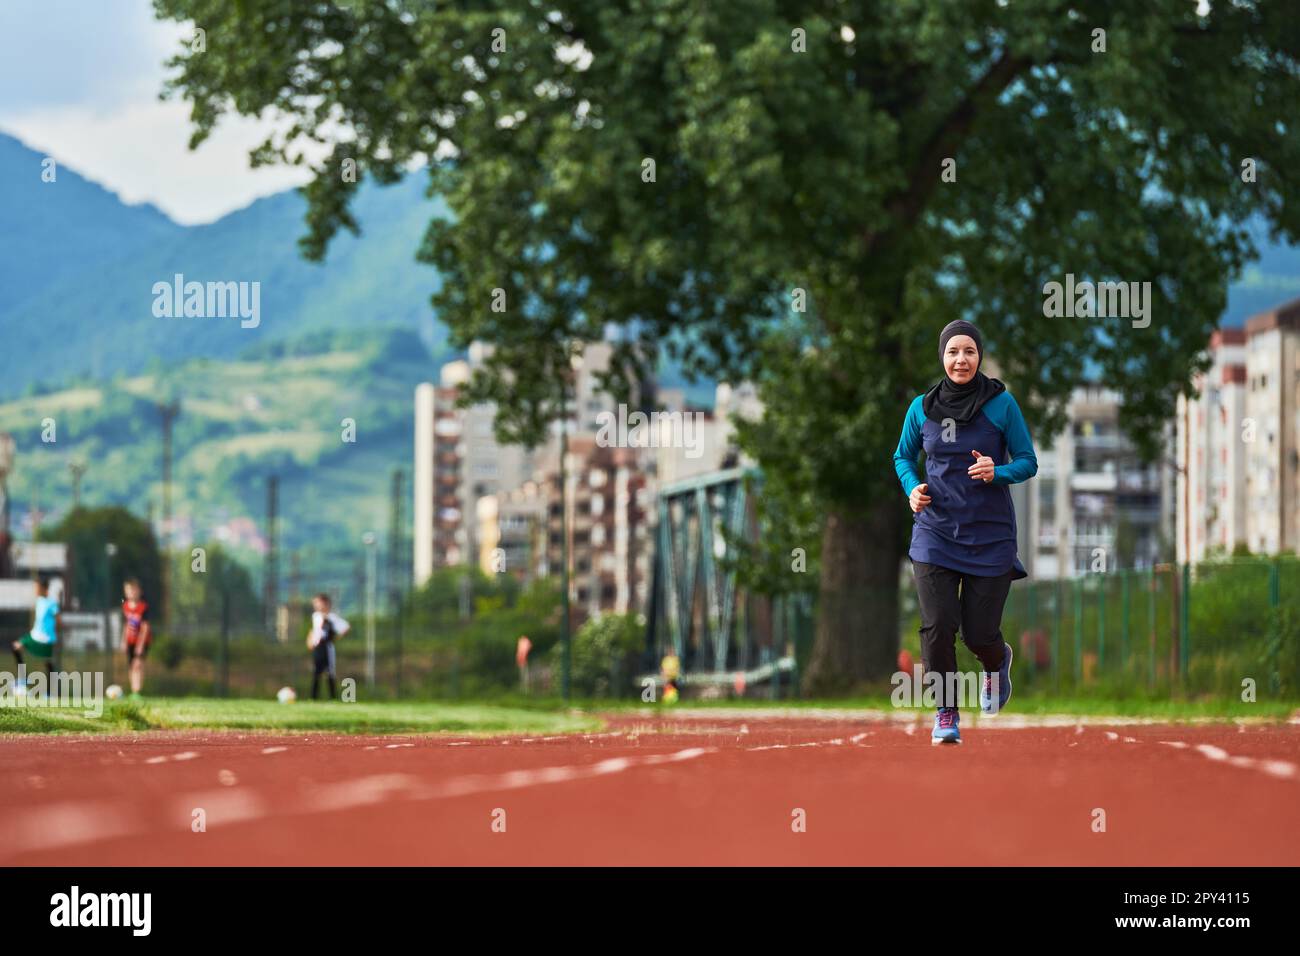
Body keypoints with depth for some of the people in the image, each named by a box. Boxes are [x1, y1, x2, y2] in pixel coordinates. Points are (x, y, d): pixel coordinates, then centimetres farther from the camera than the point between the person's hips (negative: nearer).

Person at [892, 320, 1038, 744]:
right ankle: (946, 713, 6)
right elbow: (903, 457, 15)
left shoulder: (1001, 403, -6)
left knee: (979, 633, 1)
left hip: (990, 534, -1)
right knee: (937, 626, -11)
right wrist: (912, 488, -6)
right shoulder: (922, 407, 1)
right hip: (935, 531, 1)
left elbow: (1028, 462, -1)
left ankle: (997, 663, 38)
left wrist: (997, 472, -22)